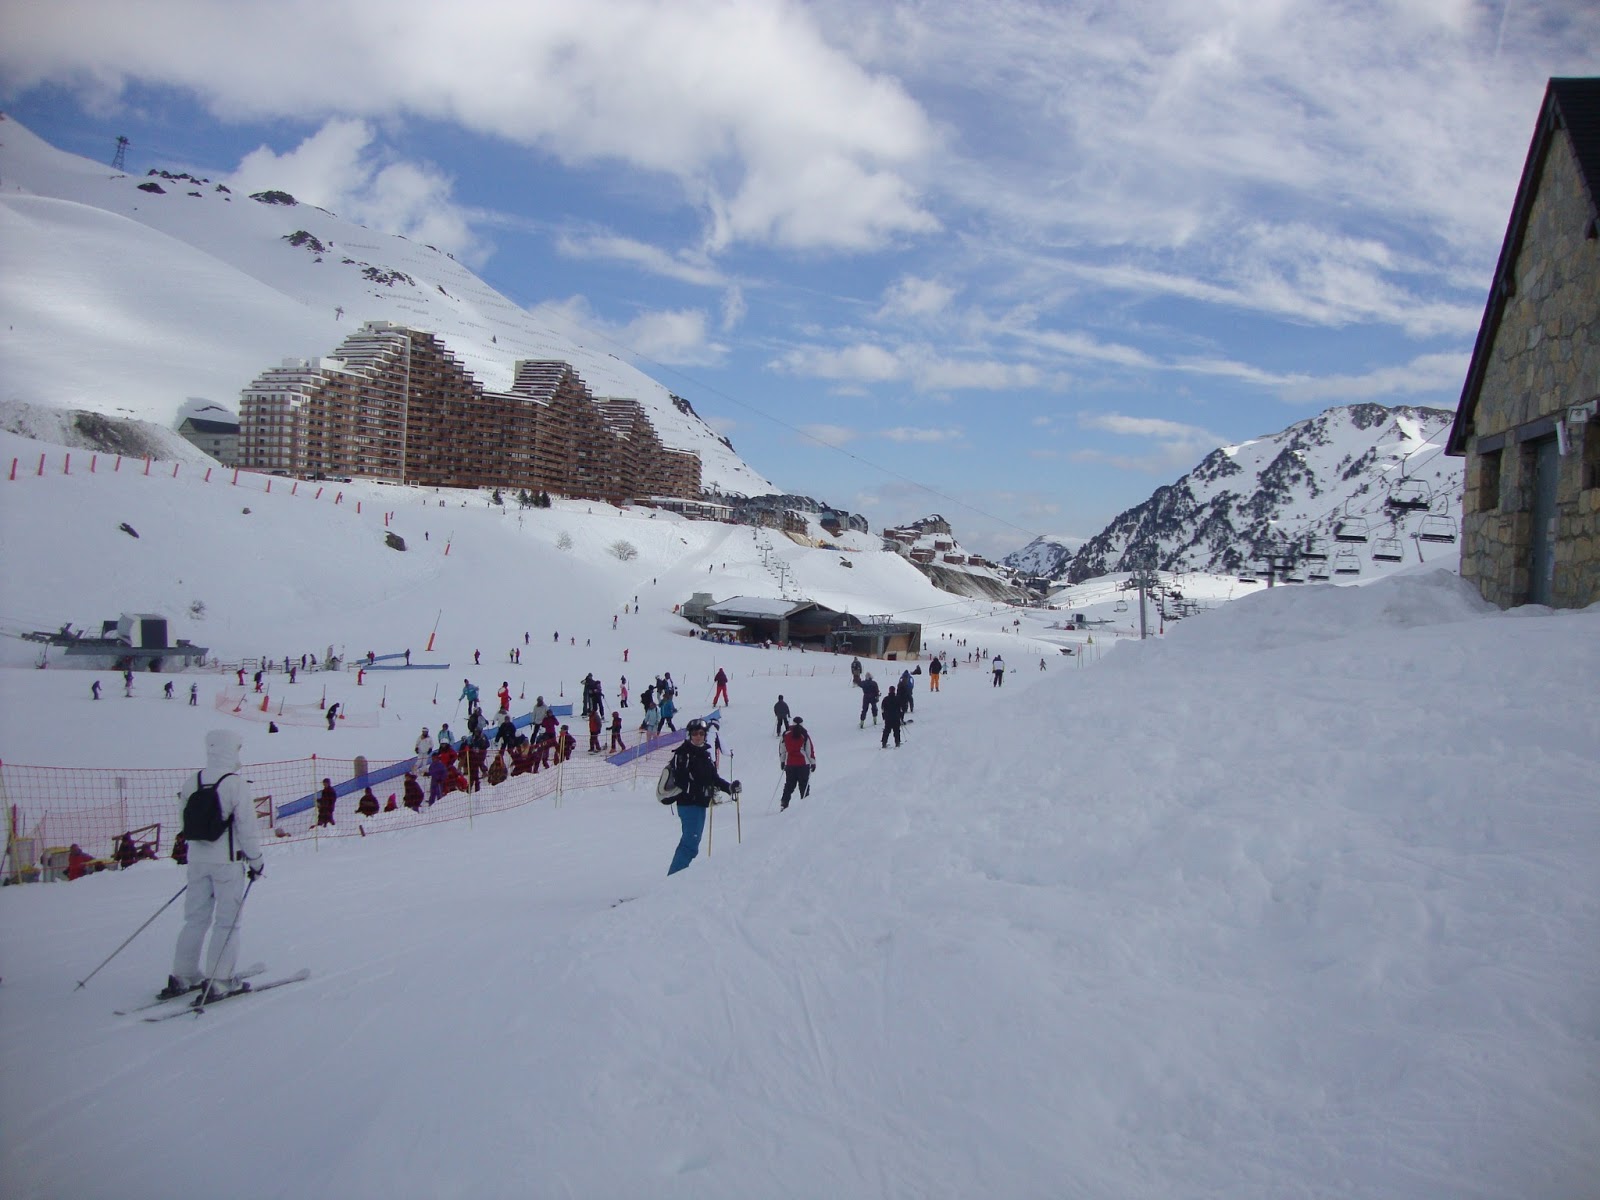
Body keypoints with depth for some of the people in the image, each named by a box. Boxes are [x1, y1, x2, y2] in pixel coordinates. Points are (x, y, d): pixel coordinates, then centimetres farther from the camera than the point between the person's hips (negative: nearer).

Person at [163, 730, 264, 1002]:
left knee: (195, 918, 15)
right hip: (228, 860, -6)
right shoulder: (236, 783, -14)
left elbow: (184, 822, 10)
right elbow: (247, 826, -13)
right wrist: (256, 861, -3)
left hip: (197, 859, 6)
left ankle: (182, 976, 19)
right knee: (227, 921, 2)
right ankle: (219, 980, 2)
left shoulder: (193, 782, 2)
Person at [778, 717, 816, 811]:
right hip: (803, 764, -3)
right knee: (804, 785, 5)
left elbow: (781, 749, 8)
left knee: (789, 785, 11)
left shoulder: (786, 734, 2)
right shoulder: (804, 735, -7)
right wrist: (813, 763, 3)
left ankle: (784, 804, 3)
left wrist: (782, 762, 19)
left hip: (789, 764, 3)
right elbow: (810, 750, -5)